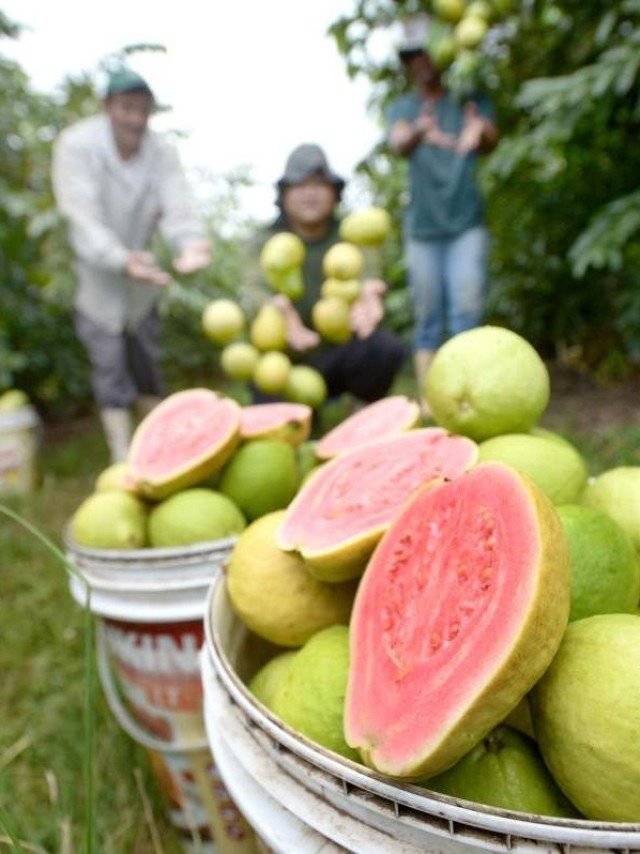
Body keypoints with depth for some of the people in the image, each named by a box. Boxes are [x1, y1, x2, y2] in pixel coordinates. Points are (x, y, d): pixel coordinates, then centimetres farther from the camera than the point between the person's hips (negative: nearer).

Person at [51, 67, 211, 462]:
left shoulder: (162, 152, -12)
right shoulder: (77, 145, -22)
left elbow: (179, 208, -24)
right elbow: (84, 219, -31)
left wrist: (192, 244, -48)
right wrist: (122, 260, -50)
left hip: (140, 277, 4)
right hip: (96, 277, -3)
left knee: (148, 361, 13)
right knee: (111, 367, -3)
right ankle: (123, 457, 4)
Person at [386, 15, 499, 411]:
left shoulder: (468, 99, 8)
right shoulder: (403, 107, 9)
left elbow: (491, 139, -13)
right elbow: (399, 144, -14)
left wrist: (478, 130, -38)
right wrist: (420, 132, -39)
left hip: (467, 223, -1)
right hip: (423, 227, 1)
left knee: (467, 312, -10)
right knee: (427, 320, 1)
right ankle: (428, 402, 5)